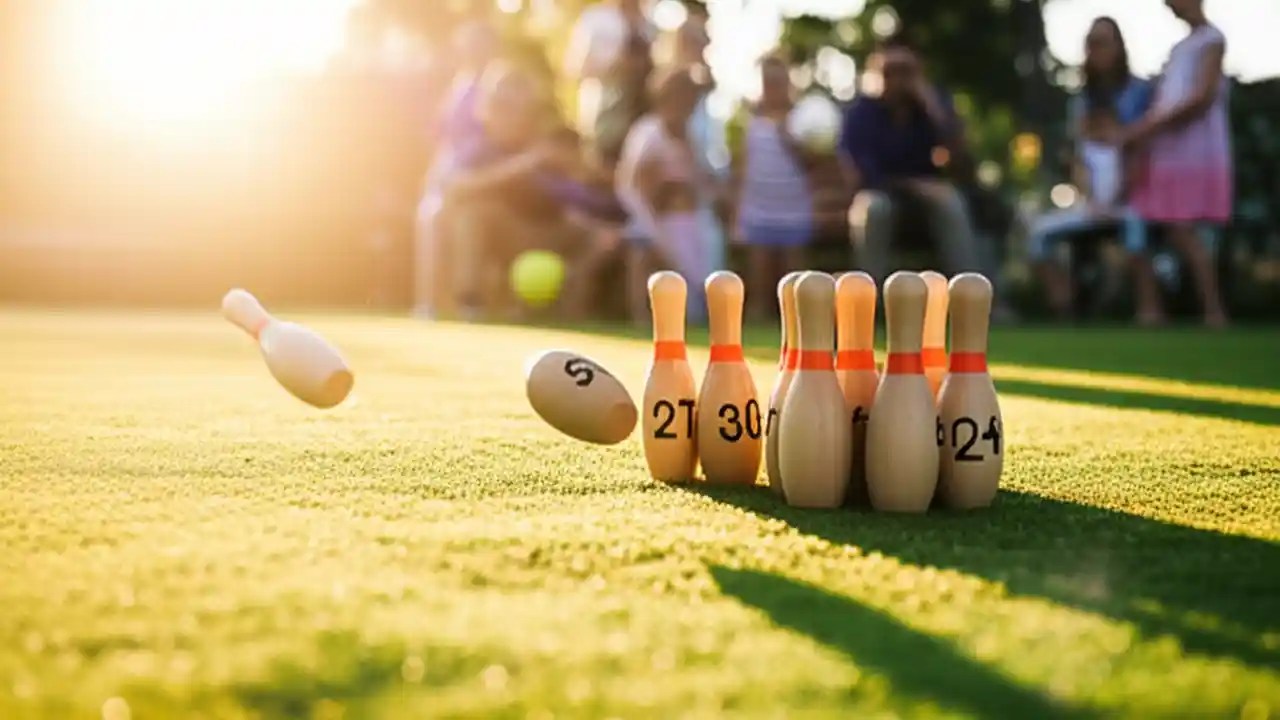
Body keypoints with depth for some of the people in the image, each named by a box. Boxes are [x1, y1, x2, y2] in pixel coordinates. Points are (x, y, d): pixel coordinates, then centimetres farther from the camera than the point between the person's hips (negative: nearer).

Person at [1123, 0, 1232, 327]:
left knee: (1183, 231, -13)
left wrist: (1151, 127, -15)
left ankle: (1214, 312, -8)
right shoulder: (1177, 49, 22)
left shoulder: (1212, 40, -2)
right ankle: (1149, 308, 6)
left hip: (1194, 153, -8)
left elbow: (1203, 97, -13)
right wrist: (1138, 133, 0)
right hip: (1164, 153, 8)